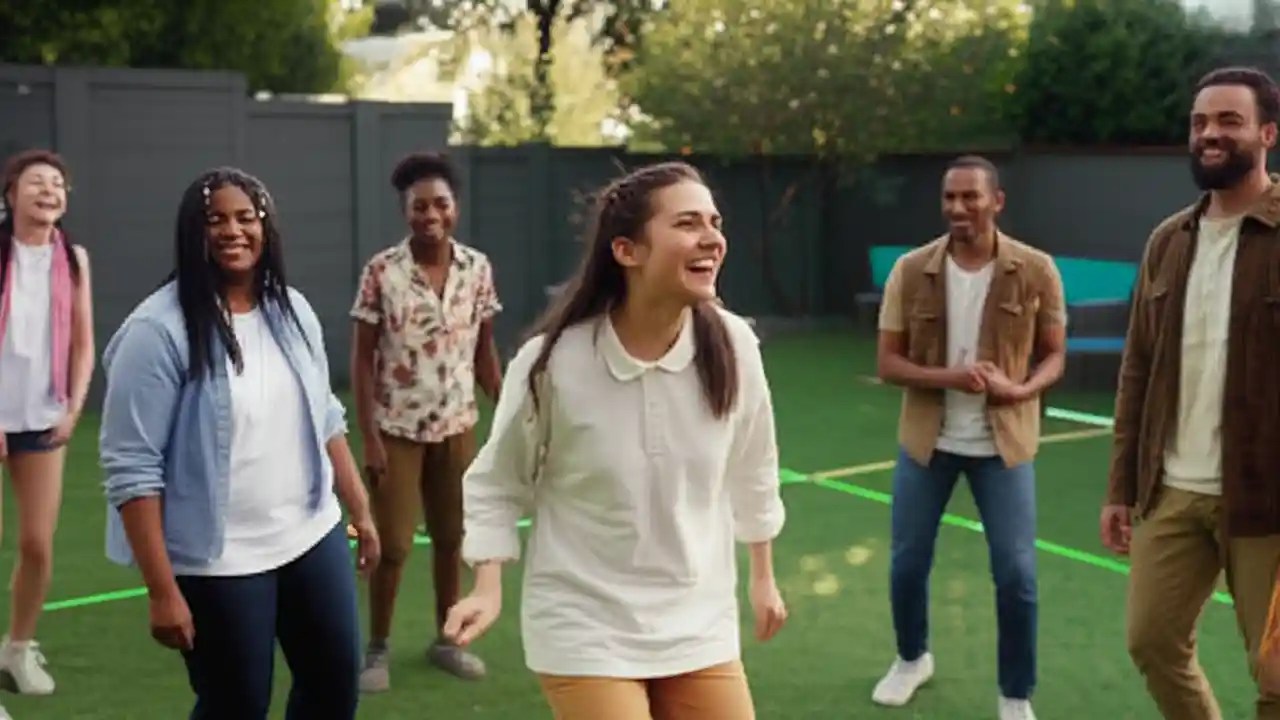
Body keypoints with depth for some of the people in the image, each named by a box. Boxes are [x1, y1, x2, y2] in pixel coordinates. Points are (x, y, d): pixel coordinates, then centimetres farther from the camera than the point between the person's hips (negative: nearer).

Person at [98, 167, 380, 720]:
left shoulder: (292, 310, 4)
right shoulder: (159, 330, -17)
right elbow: (131, 469, -18)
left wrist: (360, 512, 13)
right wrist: (162, 591, -20)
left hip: (314, 537, 6)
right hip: (218, 563, -6)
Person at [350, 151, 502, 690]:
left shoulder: (478, 268, -2)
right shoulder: (382, 271, -12)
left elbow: (484, 352, 6)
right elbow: (362, 358, -8)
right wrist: (369, 437, -12)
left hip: (457, 427, 3)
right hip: (396, 429, -3)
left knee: (452, 537, 13)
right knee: (391, 545, 3)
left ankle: (446, 640, 30)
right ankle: (378, 649, 22)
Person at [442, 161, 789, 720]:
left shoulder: (733, 345, -11)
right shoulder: (552, 361, -20)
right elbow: (497, 483, -3)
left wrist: (763, 576, 16)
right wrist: (488, 589, -12)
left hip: (699, 623, 4)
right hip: (586, 631, -4)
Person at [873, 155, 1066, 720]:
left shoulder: (1036, 271, -8)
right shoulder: (911, 270, -7)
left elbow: (1054, 355, 0)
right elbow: (887, 362, -5)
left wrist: (1020, 390, -20)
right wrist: (948, 378, -22)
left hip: (1003, 444, -1)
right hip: (926, 440, 1)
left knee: (1016, 574, 0)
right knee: (907, 563, 12)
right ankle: (912, 658, 40)